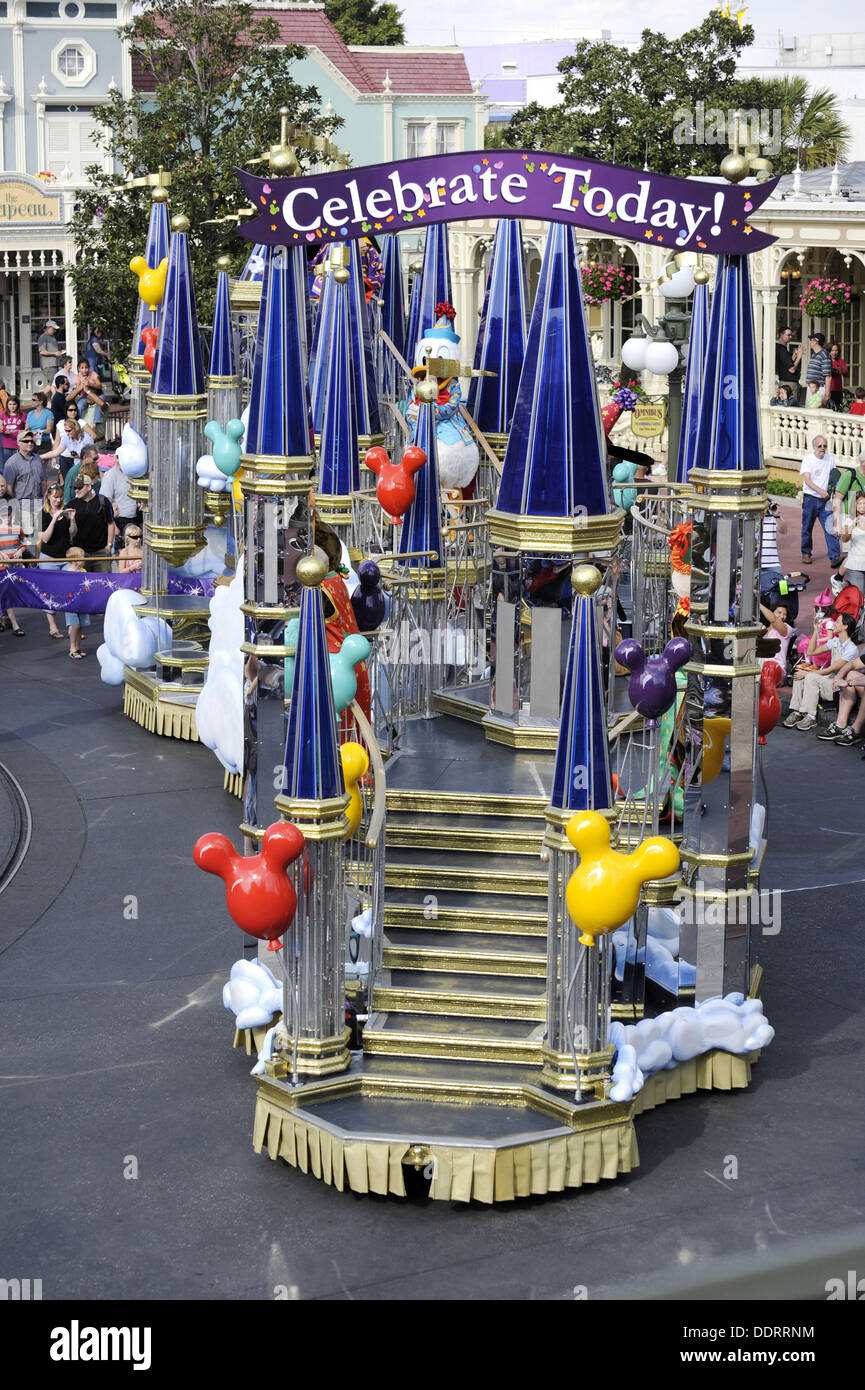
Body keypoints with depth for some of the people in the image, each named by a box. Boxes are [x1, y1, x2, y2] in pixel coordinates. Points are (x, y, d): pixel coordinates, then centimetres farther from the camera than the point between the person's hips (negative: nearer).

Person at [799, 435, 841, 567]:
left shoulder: (830, 458, 6)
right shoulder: (808, 459, -6)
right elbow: (807, 480, -16)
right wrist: (820, 491, -29)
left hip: (825, 500, 2)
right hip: (810, 498, -2)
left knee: (830, 528, -9)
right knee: (807, 528, 8)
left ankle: (835, 557, -16)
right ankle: (806, 554, 27)